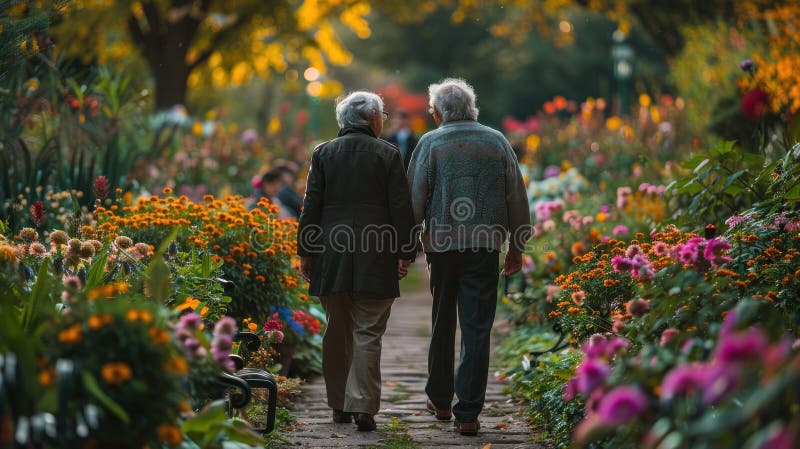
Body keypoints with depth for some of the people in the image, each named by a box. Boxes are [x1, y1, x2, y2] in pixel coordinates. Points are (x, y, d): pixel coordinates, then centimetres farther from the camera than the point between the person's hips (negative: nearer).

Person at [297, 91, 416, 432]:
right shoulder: (388, 155, -2)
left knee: (338, 332, 11)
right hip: (375, 257, -2)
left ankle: (339, 405, 17)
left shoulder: (323, 154, 5)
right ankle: (363, 406, -9)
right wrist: (405, 253, 1)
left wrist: (306, 252, 9)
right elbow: (401, 208, -4)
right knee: (368, 333, -1)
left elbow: (311, 206, 4)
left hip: (332, 254, 3)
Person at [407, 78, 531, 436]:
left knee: (442, 324, 16)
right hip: (485, 246, 0)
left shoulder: (430, 143, -3)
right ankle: (468, 413, -2)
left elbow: (414, 200, -4)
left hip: (442, 245, 0)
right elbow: (516, 198, 6)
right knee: (477, 329, 1)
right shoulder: (497, 141, 4)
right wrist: (517, 246, 15)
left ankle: (440, 400, 27)